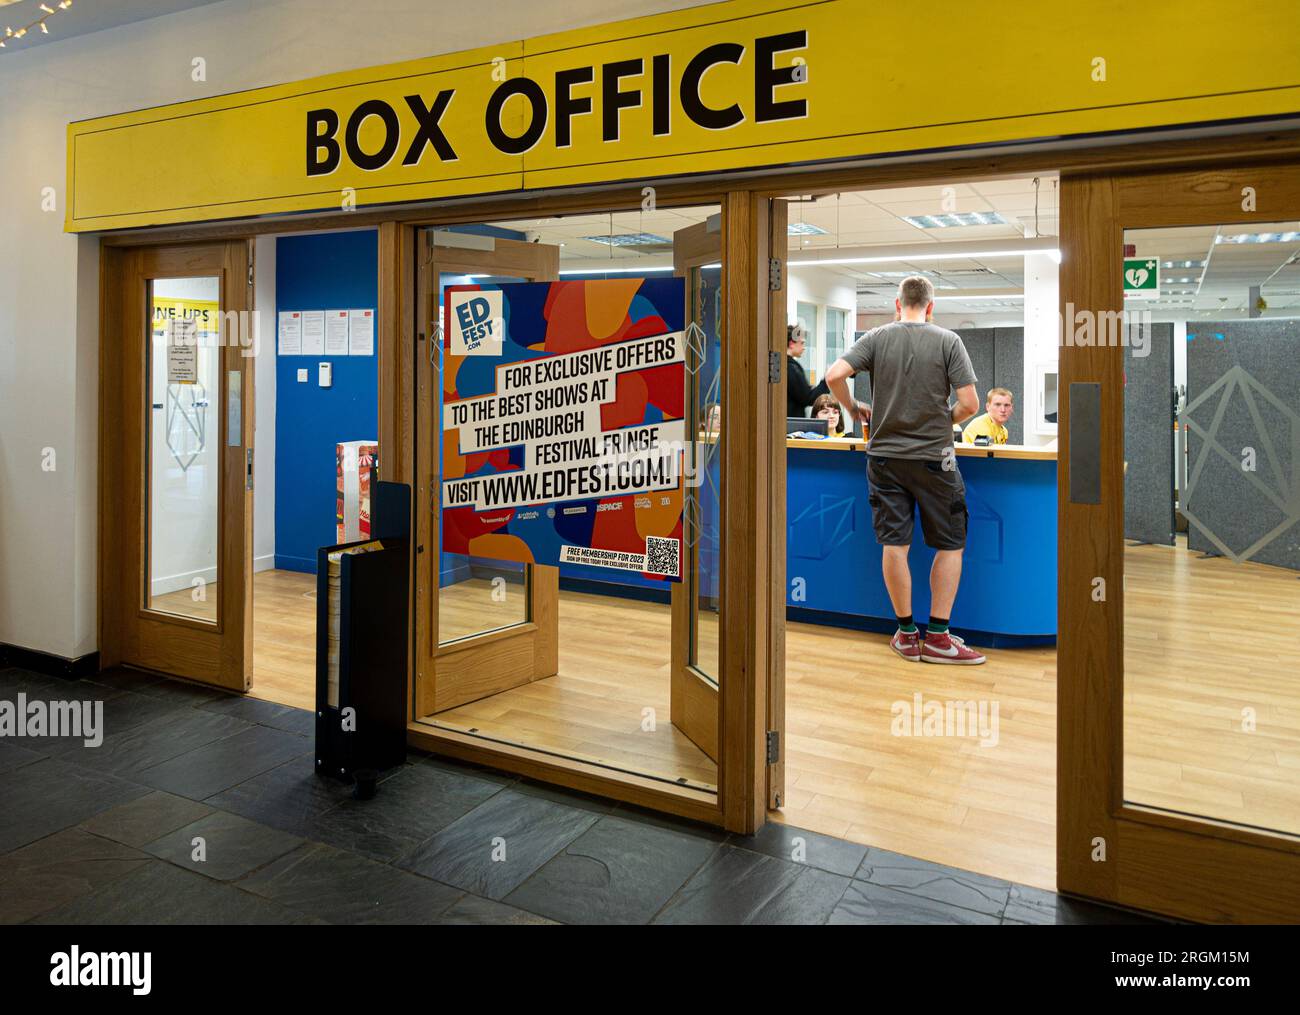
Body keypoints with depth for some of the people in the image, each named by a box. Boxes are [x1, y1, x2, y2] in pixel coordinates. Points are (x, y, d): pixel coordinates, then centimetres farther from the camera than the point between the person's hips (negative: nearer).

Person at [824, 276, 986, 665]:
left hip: (884, 455, 2)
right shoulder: (948, 341, -4)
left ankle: (906, 633, 15)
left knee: (894, 544, 7)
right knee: (950, 545, 10)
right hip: (933, 457, -2)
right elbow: (970, 403, -10)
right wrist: (945, 422, 11)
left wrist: (853, 408, 5)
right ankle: (937, 636, 9)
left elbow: (834, 375, -12)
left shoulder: (876, 337, 0)